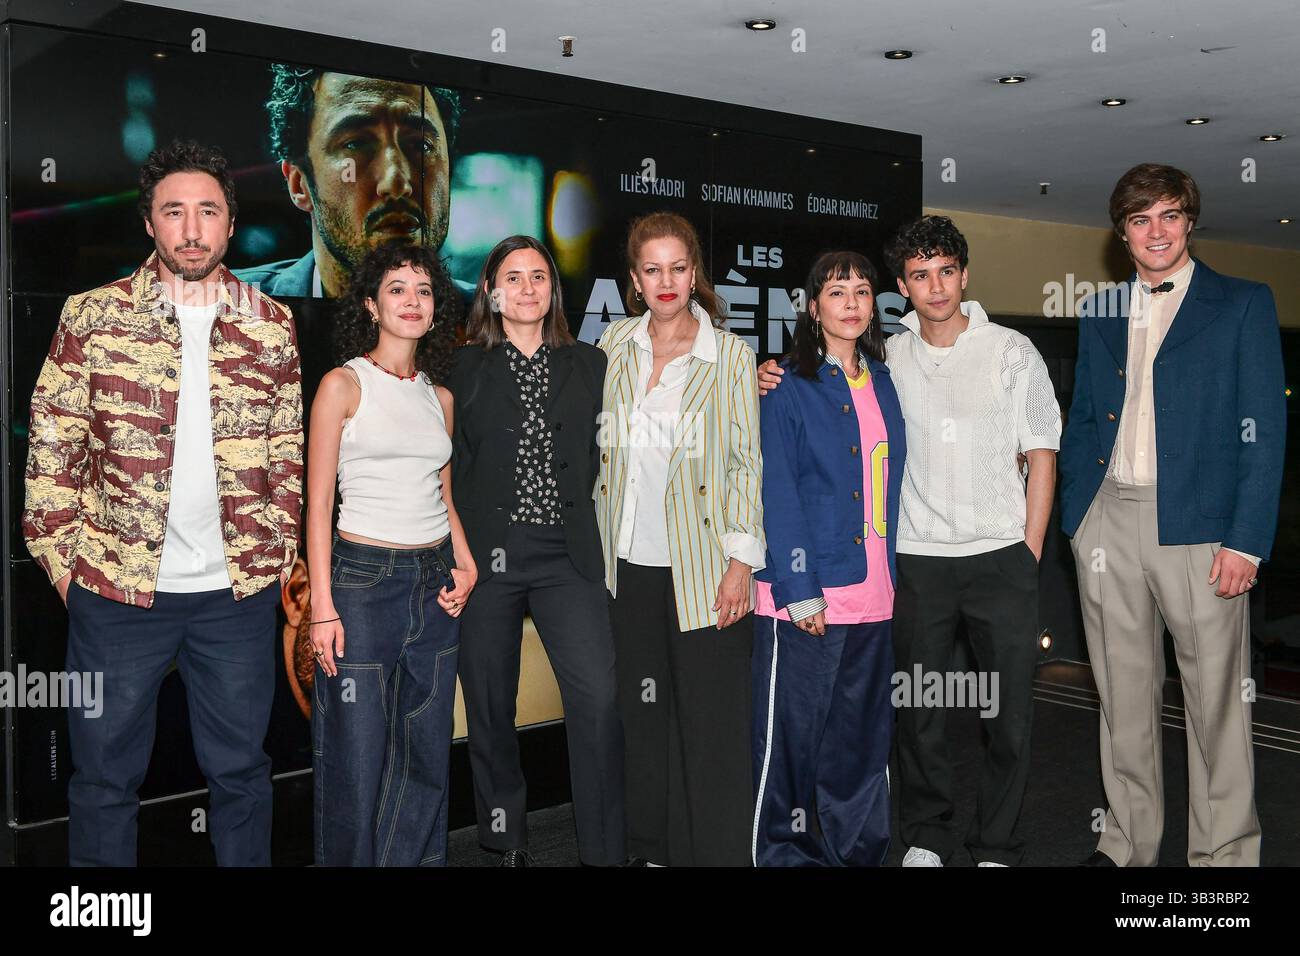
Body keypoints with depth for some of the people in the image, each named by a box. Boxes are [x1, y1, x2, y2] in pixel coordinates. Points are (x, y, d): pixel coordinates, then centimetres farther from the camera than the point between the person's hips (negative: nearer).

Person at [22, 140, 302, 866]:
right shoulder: (92, 316, -1)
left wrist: (281, 549, 5)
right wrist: (59, 553, -4)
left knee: (241, 771, 14)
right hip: (117, 587, -1)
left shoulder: (272, 326, 4)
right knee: (106, 776, 13)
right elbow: (51, 447, 0)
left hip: (239, 590, 1)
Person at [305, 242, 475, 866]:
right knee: (358, 760, 1)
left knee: (426, 757, 13)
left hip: (435, 585, 5)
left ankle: (416, 859, 29)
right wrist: (322, 607, -13)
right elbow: (318, 503, -6)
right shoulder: (345, 384, -3)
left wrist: (465, 564, 3)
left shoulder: (439, 397, 12)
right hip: (364, 579, -5)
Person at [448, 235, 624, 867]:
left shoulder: (588, 365, 13)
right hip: (486, 552, 0)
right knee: (490, 705, 7)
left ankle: (604, 851, 0)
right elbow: (447, 465, 5)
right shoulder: (463, 368, 7)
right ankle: (506, 843, 24)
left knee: (599, 697, -13)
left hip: (566, 555, 1)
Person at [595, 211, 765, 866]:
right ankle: (652, 849, 25)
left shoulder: (731, 356, -2)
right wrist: (596, 541, 11)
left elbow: (747, 462, -3)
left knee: (711, 722, -1)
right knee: (643, 713, 11)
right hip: (630, 564, 4)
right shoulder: (615, 343, 7)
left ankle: (719, 853, 12)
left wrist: (741, 559, -9)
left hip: (702, 566, -3)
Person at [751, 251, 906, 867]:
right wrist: (801, 590, -16)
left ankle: (859, 849, 26)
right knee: (792, 733, 1)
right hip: (803, 596, -5)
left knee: (864, 733, 13)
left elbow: (891, 485, 16)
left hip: (872, 593, 6)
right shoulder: (789, 387, -3)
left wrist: (892, 574, 10)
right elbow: (778, 493, -9)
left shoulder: (883, 383, 14)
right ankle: (785, 852, 15)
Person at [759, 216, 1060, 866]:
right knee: (918, 710, 6)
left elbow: (1041, 454, 4)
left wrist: (1029, 554, -3)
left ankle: (997, 848, 20)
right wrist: (775, 379, -6)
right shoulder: (886, 358, 6)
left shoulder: (1012, 351, 3)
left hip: (1000, 555, -1)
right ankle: (925, 839, 24)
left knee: (1010, 712, 4)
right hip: (917, 558, 1)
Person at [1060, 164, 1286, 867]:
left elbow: (1264, 430, -4)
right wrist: (1074, 517, 7)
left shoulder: (1243, 305, 2)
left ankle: (1223, 852, 17)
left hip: (1197, 524, -4)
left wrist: (1246, 540, -12)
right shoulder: (1100, 315, 15)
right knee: (1123, 692, 12)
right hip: (1107, 521, 4)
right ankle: (1128, 843, 25)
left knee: (1216, 699, 3)